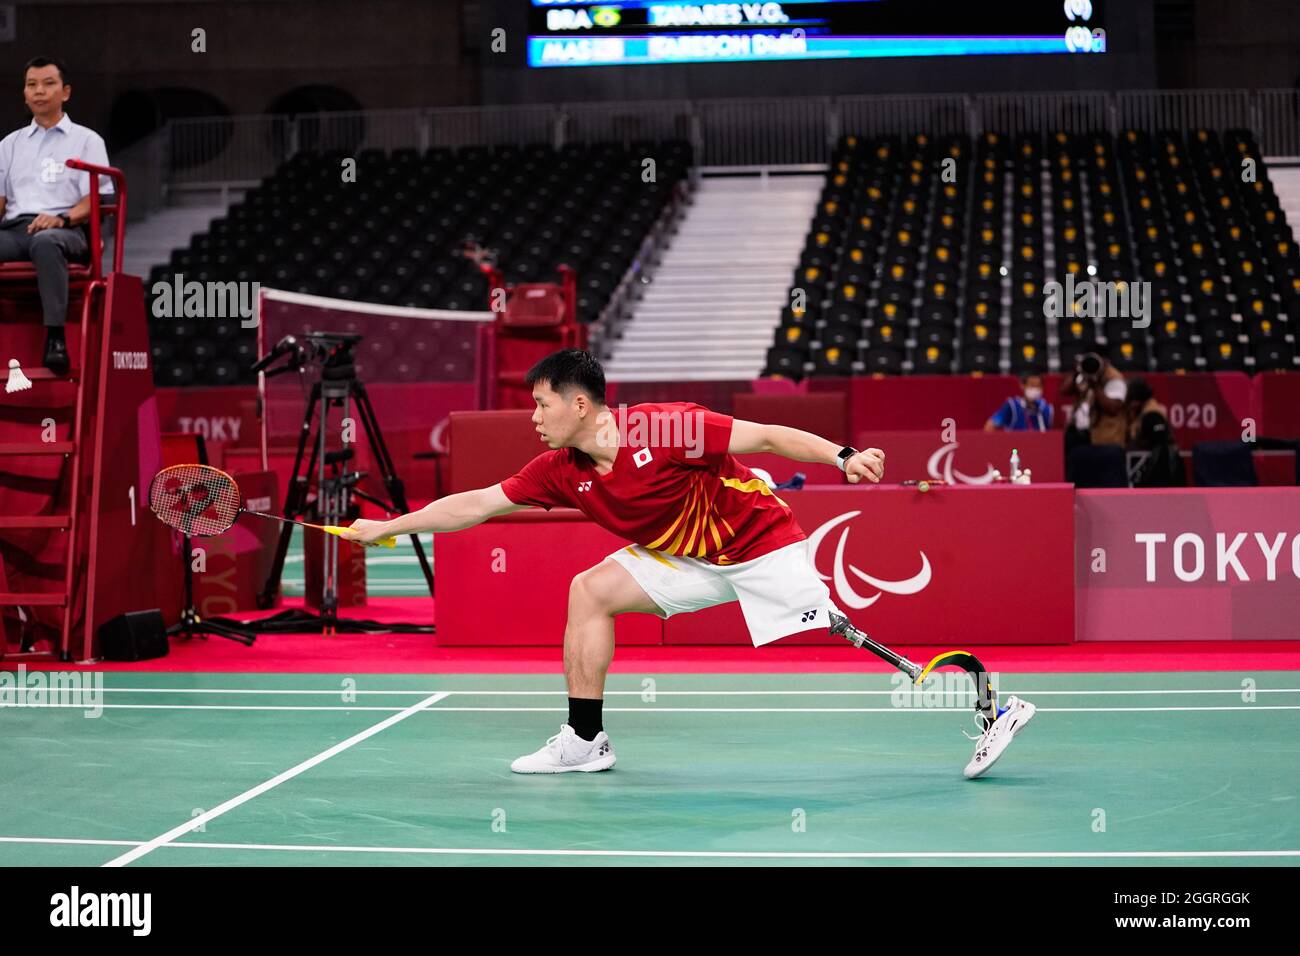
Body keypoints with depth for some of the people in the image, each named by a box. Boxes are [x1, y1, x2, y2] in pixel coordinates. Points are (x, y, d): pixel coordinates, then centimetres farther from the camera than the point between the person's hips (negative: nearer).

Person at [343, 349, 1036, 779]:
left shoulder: (663, 429, -25)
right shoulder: (560, 470, -4)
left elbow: (766, 435, -23)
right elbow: (477, 503, 4)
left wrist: (844, 457, -35)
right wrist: (386, 527, 4)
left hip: (762, 545, -7)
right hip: (688, 559, 7)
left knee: (832, 640, -19)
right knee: (590, 590, -3)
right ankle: (585, 741, 5)